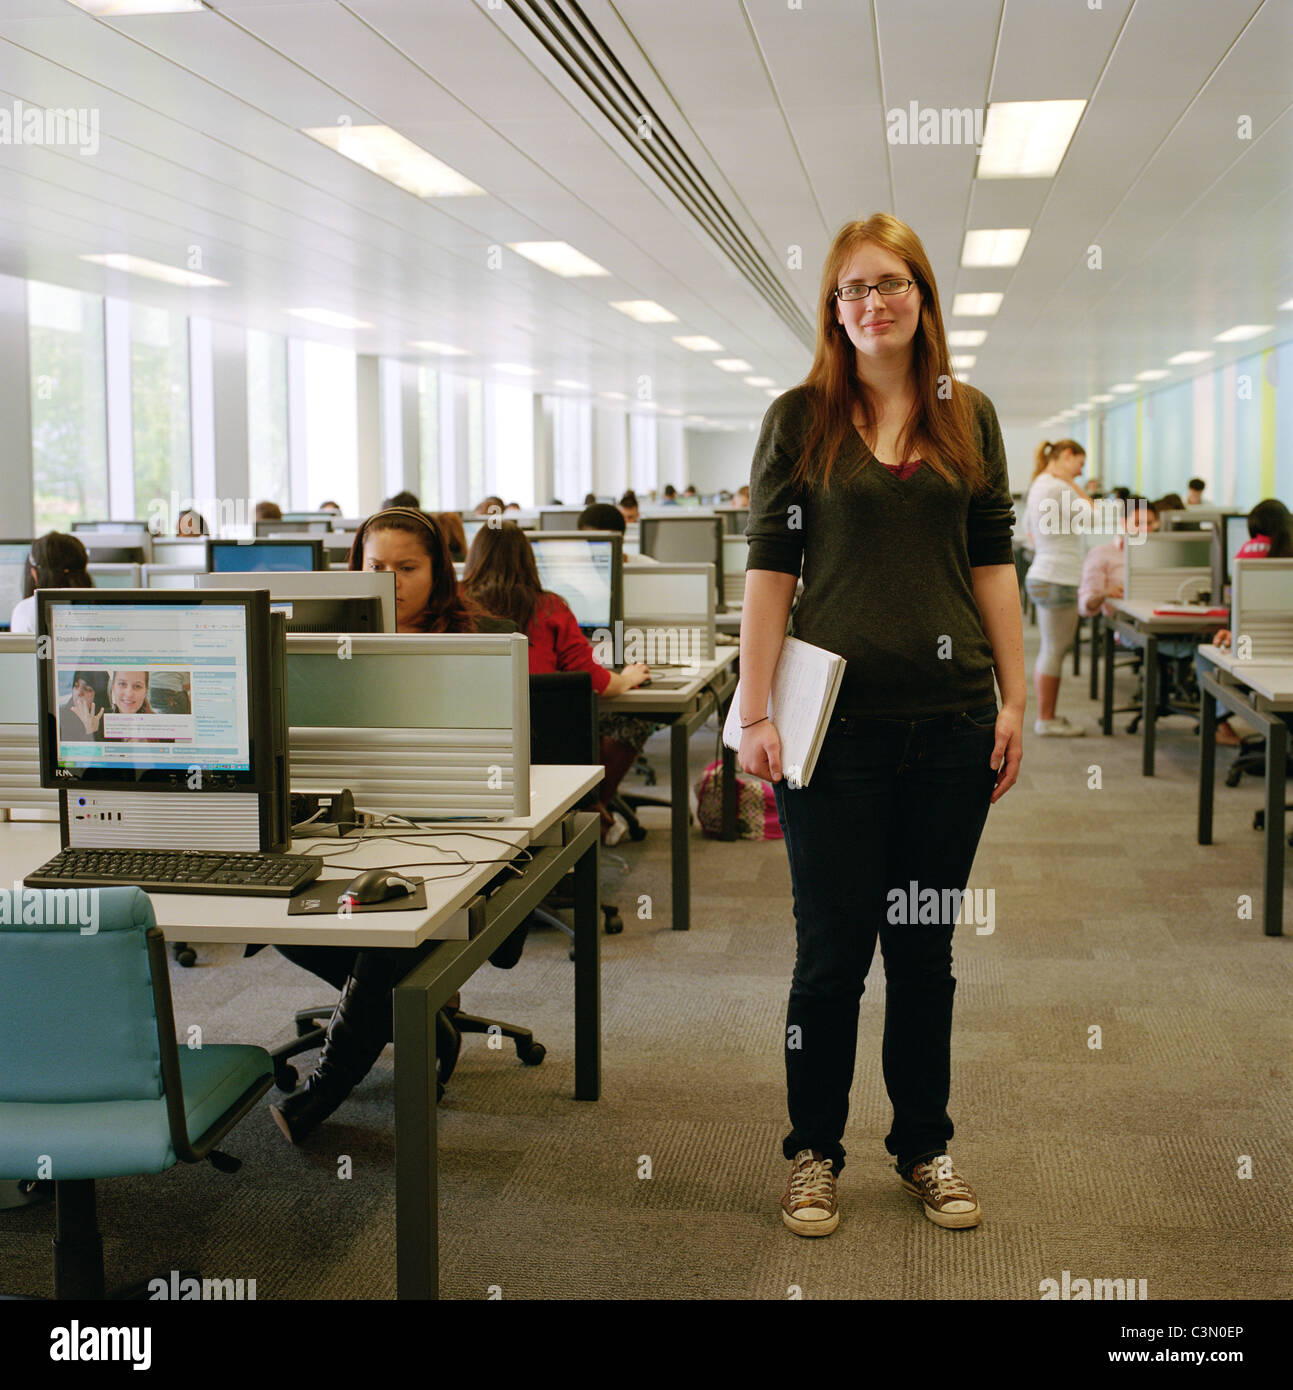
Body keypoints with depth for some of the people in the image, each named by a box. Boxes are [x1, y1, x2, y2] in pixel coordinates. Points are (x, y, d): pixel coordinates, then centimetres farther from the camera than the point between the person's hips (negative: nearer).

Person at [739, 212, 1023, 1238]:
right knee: (834, 949, 4)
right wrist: (757, 710, -8)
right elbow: (770, 569, -1)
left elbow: (993, 565, 10)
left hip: (951, 717, 2)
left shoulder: (969, 418, 9)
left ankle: (925, 1146, 27)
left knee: (926, 947, 11)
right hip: (841, 716, -2)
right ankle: (814, 1152, 21)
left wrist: (1016, 699, 4)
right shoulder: (799, 419, 2)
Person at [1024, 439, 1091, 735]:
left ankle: (1046, 716, 19)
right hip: (1057, 580, -11)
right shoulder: (1057, 487, -16)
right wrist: (1073, 484, -5)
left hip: (1043, 575, 11)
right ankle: (1046, 720, -2)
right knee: (1054, 651, -6)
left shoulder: (1039, 485, 17)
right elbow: (1091, 518, -11)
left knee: (1050, 651, 14)